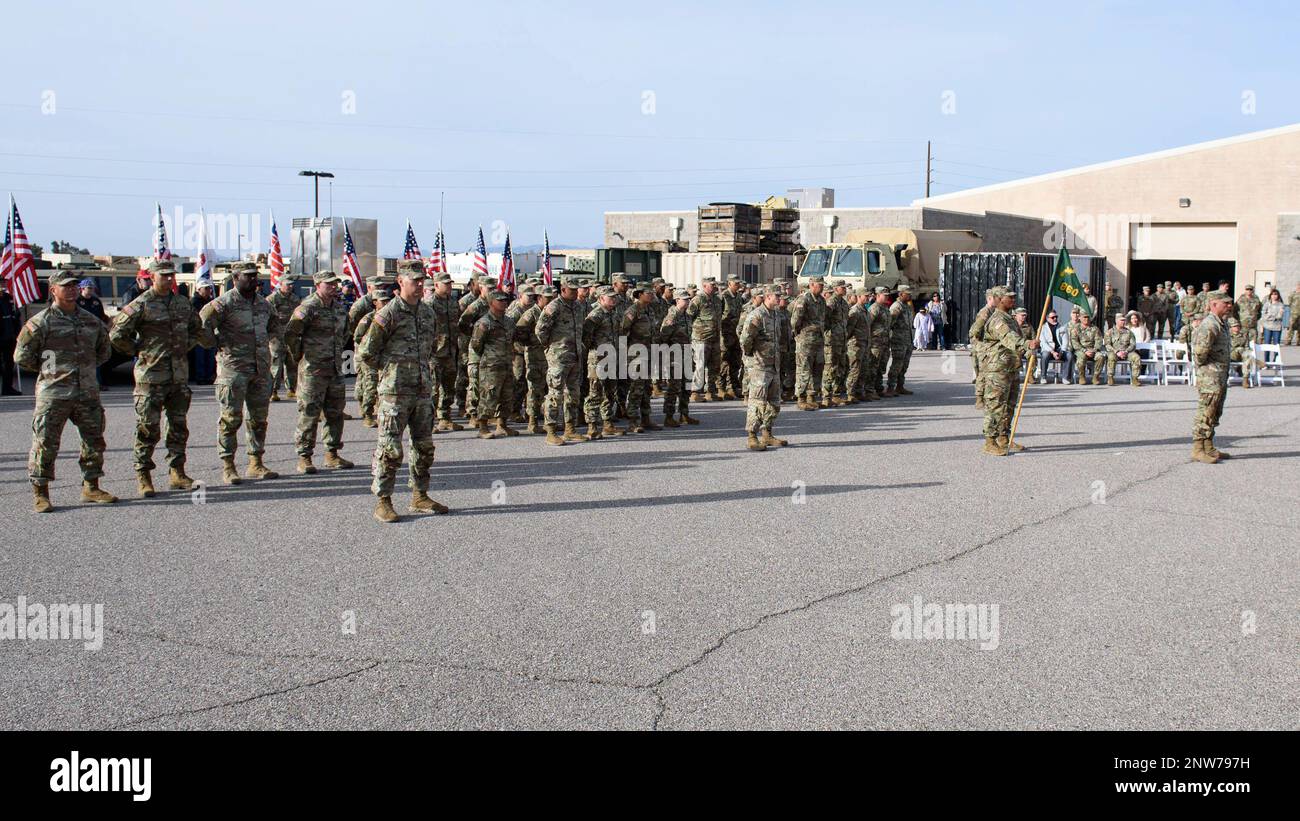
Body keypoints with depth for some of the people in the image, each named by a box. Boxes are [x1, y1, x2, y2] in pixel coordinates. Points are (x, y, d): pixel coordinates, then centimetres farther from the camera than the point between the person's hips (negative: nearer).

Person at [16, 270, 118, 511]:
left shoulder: (91, 320, 12)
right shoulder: (41, 322, -4)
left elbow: (103, 350, 25)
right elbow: (22, 355, -1)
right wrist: (48, 369, 2)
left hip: (88, 392, 5)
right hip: (54, 394, -5)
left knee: (94, 441, 10)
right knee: (45, 443, -3)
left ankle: (91, 488, 23)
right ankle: (40, 493, 7)